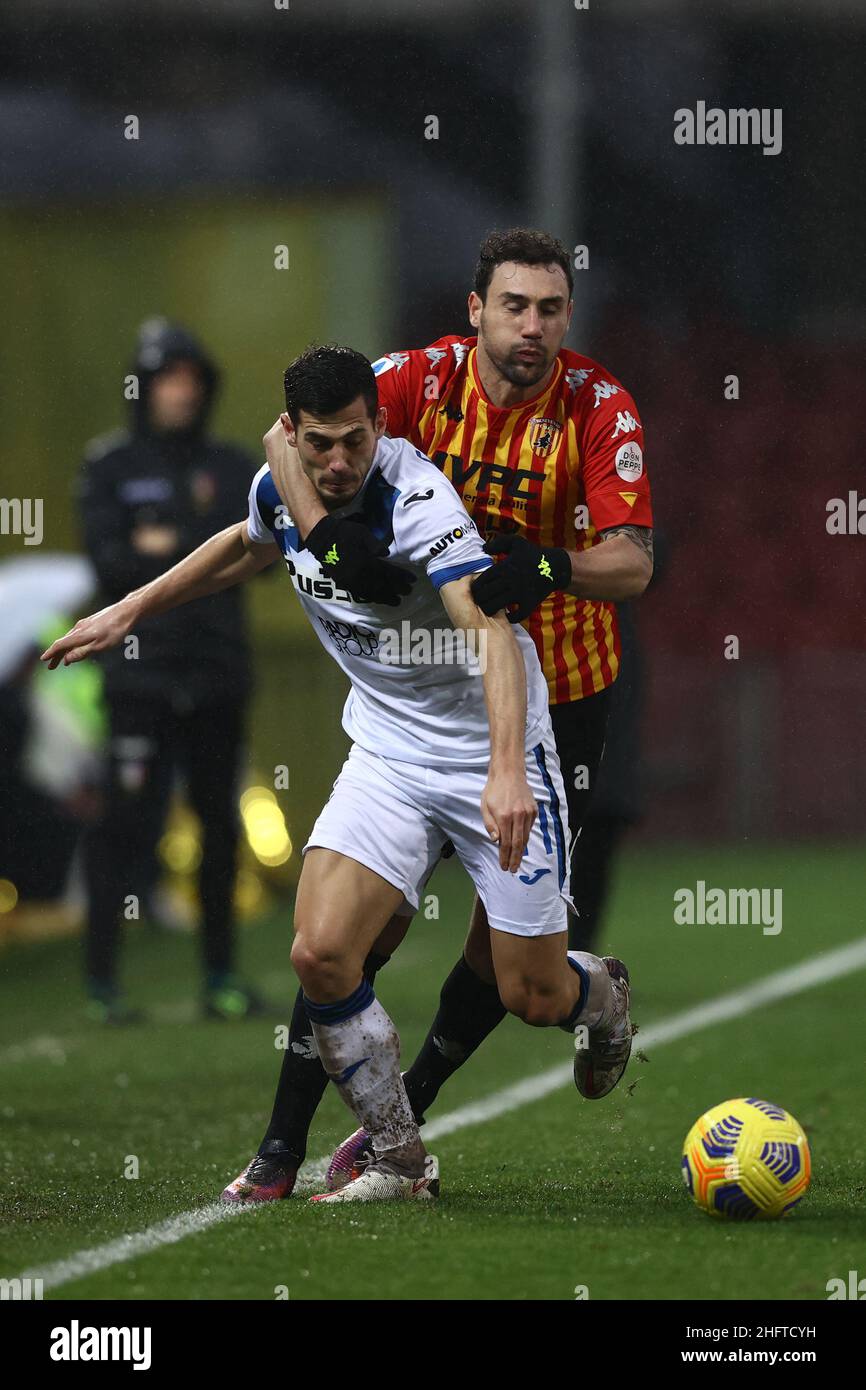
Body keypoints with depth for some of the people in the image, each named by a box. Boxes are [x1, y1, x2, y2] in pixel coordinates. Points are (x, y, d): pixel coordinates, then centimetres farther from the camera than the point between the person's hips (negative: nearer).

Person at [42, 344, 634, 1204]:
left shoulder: (418, 500, -27)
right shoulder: (279, 486, -5)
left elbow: (490, 628, -40)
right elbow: (248, 547, 22)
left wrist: (507, 771, -53)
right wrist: (131, 610, 24)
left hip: (492, 762, -5)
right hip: (387, 756, 5)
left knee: (532, 996, -1)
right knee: (321, 953, -15)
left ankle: (603, 997, 39)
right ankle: (399, 1162, 3)